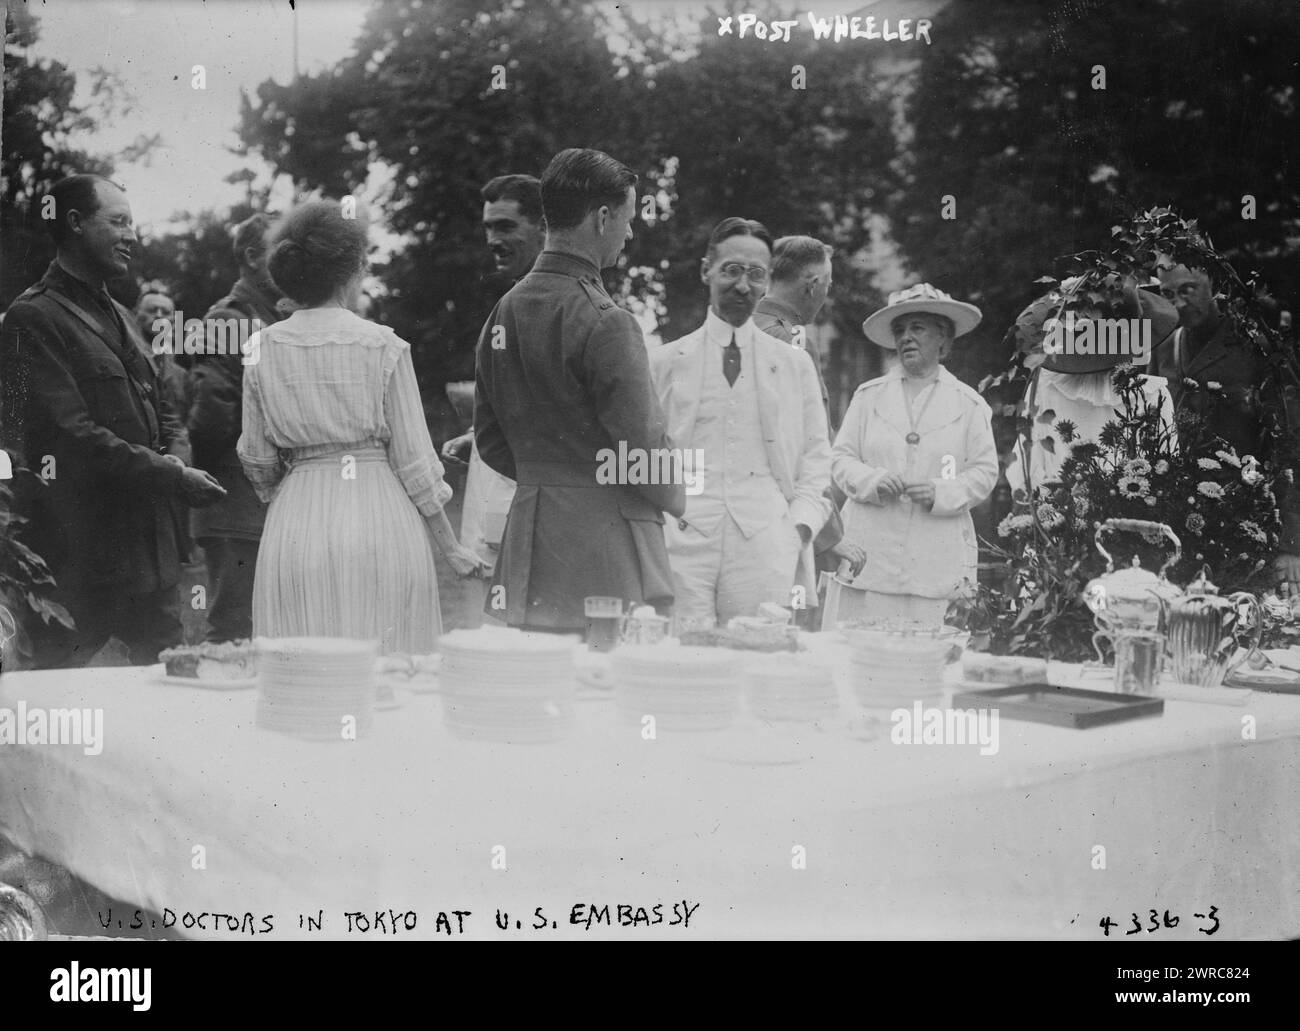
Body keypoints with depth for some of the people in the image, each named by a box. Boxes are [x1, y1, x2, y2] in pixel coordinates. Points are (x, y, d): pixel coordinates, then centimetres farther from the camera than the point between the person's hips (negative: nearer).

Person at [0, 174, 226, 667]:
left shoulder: (121, 317, 19)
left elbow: (163, 415, 23)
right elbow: (72, 438, -18)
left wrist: (174, 464, 0)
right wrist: (173, 477, -14)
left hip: (151, 549, 8)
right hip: (79, 561, -8)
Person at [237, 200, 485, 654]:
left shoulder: (263, 349, 4)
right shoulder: (383, 345, -4)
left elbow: (257, 462, 10)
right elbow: (413, 458, -2)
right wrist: (451, 547, 7)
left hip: (293, 529, 3)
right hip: (379, 520, -3)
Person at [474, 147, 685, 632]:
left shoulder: (504, 311, 8)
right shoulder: (604, 323, -16)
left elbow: (489, 439, 14)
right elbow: (641, 446, -15)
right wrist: (675, 497, 4)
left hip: (529, 527, 8)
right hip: (605, 537, -8)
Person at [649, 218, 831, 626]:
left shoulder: (795, 364, 15)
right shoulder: (665, 362, 12)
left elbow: (816, 456, 15)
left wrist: (801, 525, 0)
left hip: (766, 544, 1)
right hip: (682, 540, 0)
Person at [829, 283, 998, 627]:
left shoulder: (970, 405, 9)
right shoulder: (868, 396, 13)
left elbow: (984, 472, 6)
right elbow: (840, 458, 10)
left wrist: (940, 493, -12)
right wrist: (872, 481, -10)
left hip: (938, 559, -1)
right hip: (869, 552, 1)